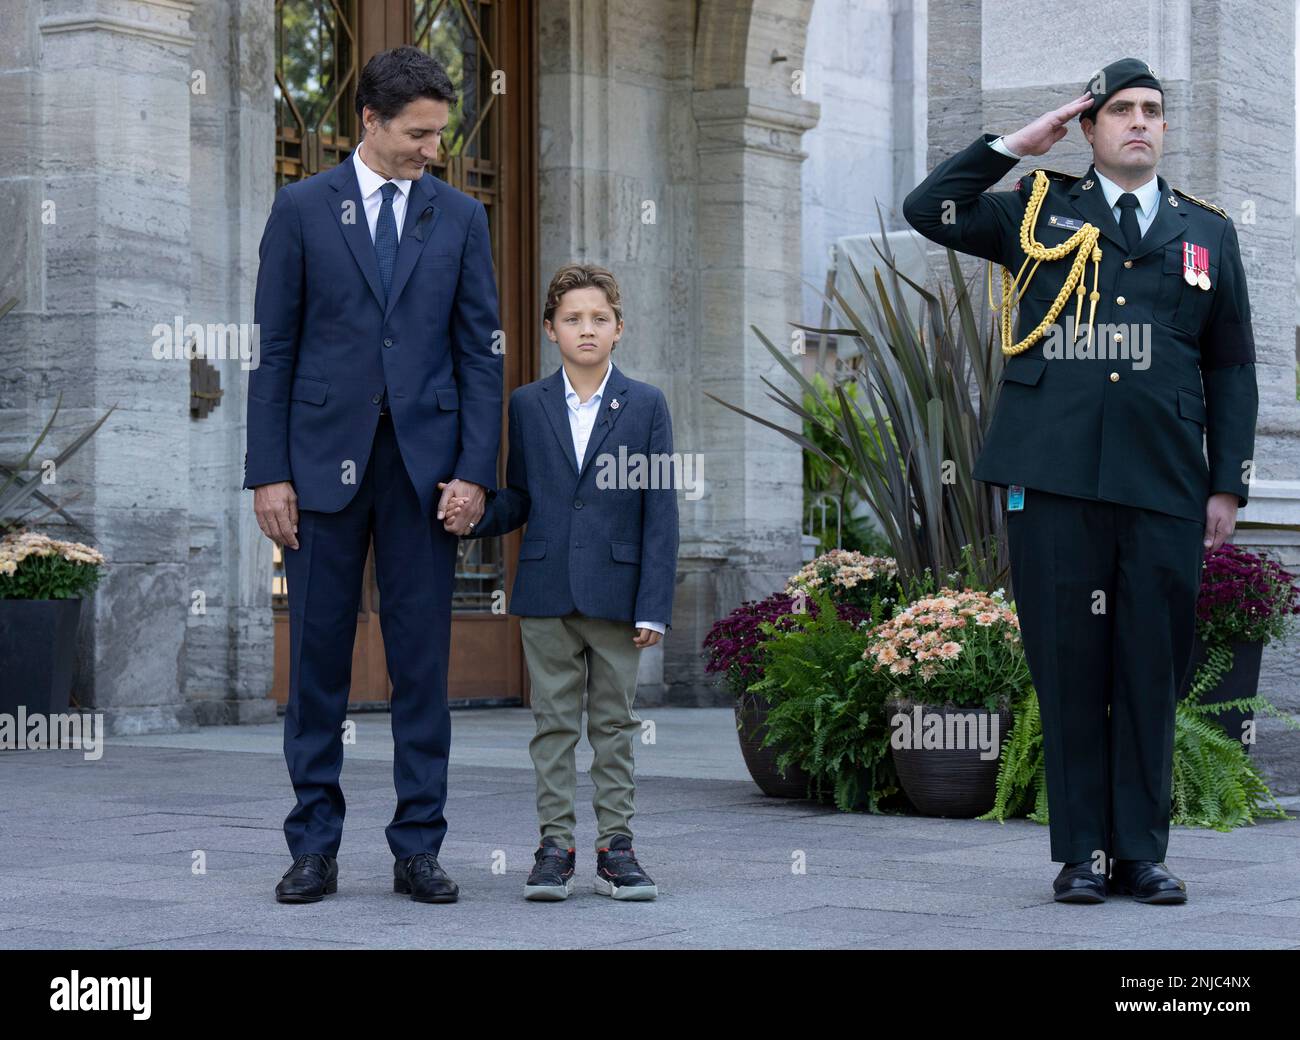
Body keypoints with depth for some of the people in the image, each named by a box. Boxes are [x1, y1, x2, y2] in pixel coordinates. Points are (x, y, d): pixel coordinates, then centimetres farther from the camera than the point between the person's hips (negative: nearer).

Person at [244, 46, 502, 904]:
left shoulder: (461, 217, 8)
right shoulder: (303, 209, 3)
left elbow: (481, 350, 5)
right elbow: (274, 346, 2)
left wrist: (476, 471, -4)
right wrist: (269, 471, -5)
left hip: (424, 463, 1)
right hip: (324, 458, -1)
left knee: (423, 658, 3)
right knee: (319, 655, 4)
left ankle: (418, 848, 10)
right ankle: (315, 847, 11)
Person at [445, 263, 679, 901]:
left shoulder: (646, 405, 3)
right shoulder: (527, 405, 8)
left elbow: (660, 511, 0)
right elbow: (518, 499, 11)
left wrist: (654, 606, -7)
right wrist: (471, 519, -11)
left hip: (616, 593, -1)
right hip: (546, 592, 1)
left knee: (614, 724, 5)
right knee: (553, 724, 4)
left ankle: (615, 847, 11)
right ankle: (556, 846, 9)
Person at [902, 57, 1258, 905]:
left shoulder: (1208, 233, 16)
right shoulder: (1042, 212, 13)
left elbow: (1232, 369, 15)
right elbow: (927, 209, 2)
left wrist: (1229, 484, 8)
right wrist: (1014, 145, 3)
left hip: (1163, 486, 1)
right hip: (1055, 481, -1)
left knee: (1152, 670, 2)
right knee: (1069, 668, 0)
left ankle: (1143, 853, 10)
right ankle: (1082, 855, 7)